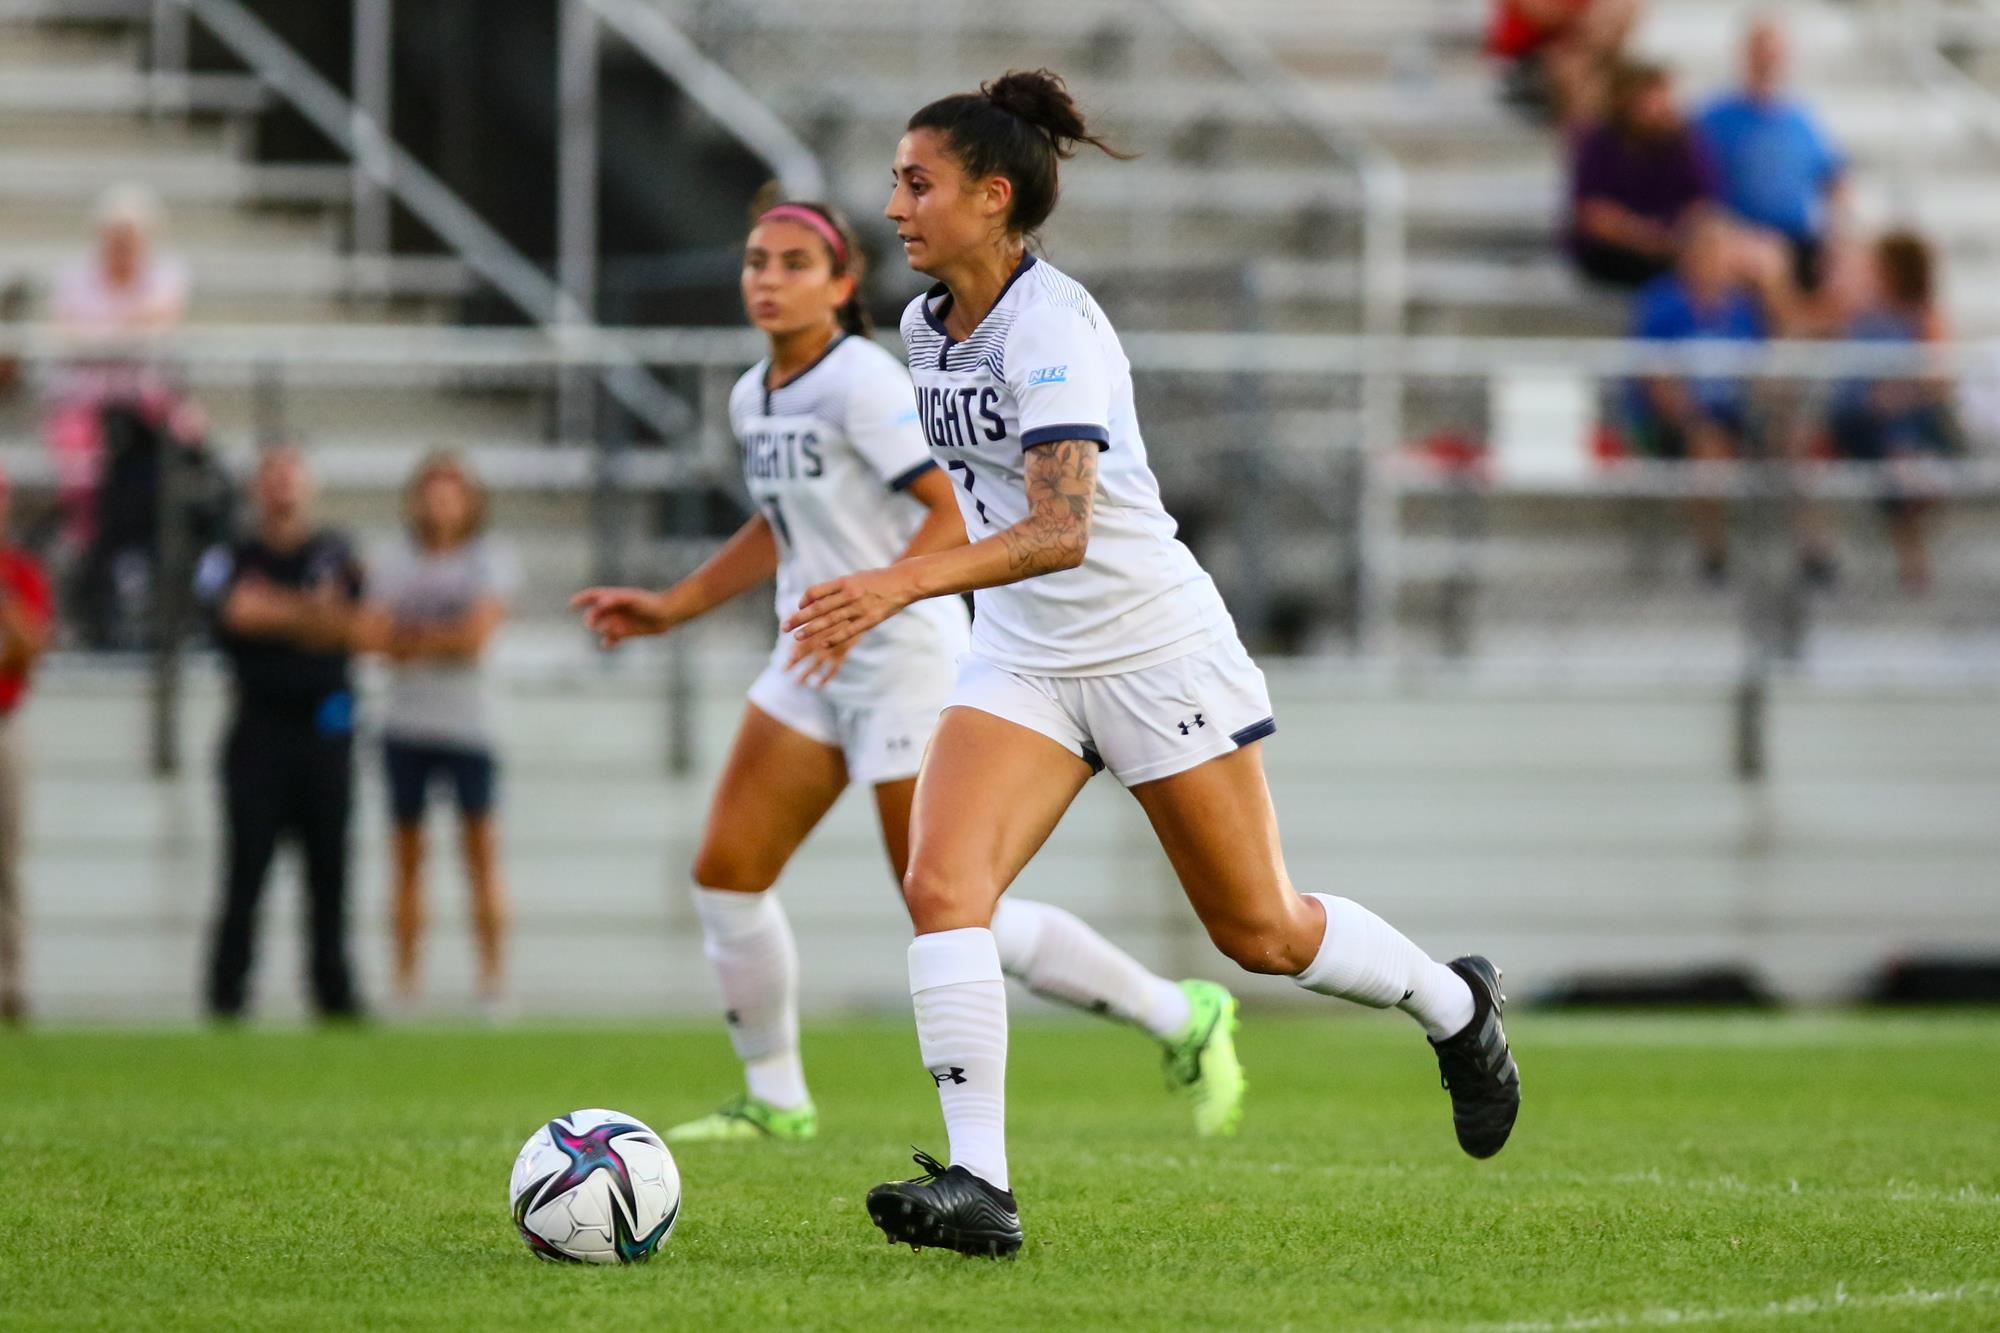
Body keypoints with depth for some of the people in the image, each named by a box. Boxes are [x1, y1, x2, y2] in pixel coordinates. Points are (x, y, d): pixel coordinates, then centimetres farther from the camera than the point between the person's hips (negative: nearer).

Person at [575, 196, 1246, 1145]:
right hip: (813, 671, 8)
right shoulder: (753, 399, 10)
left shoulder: (862, 383, -17)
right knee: (726, 872, 0)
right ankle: (775, 1102, 14)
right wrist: (668, 609, 22)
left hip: (907, 660, -8)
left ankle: (1181, 1018, 6)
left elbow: (959, 512, -22)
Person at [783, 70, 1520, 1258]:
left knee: (1262, 932, 7)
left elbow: (1061, 530, -34)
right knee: (941, 883, -18)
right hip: (1022, 663, 7)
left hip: (1156, 652, -7)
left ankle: (1457, 1007, 37)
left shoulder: (1050, 326, -23)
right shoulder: (929, 326, 2)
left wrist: (906, 584, -46)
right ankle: (980, 1184, -20)